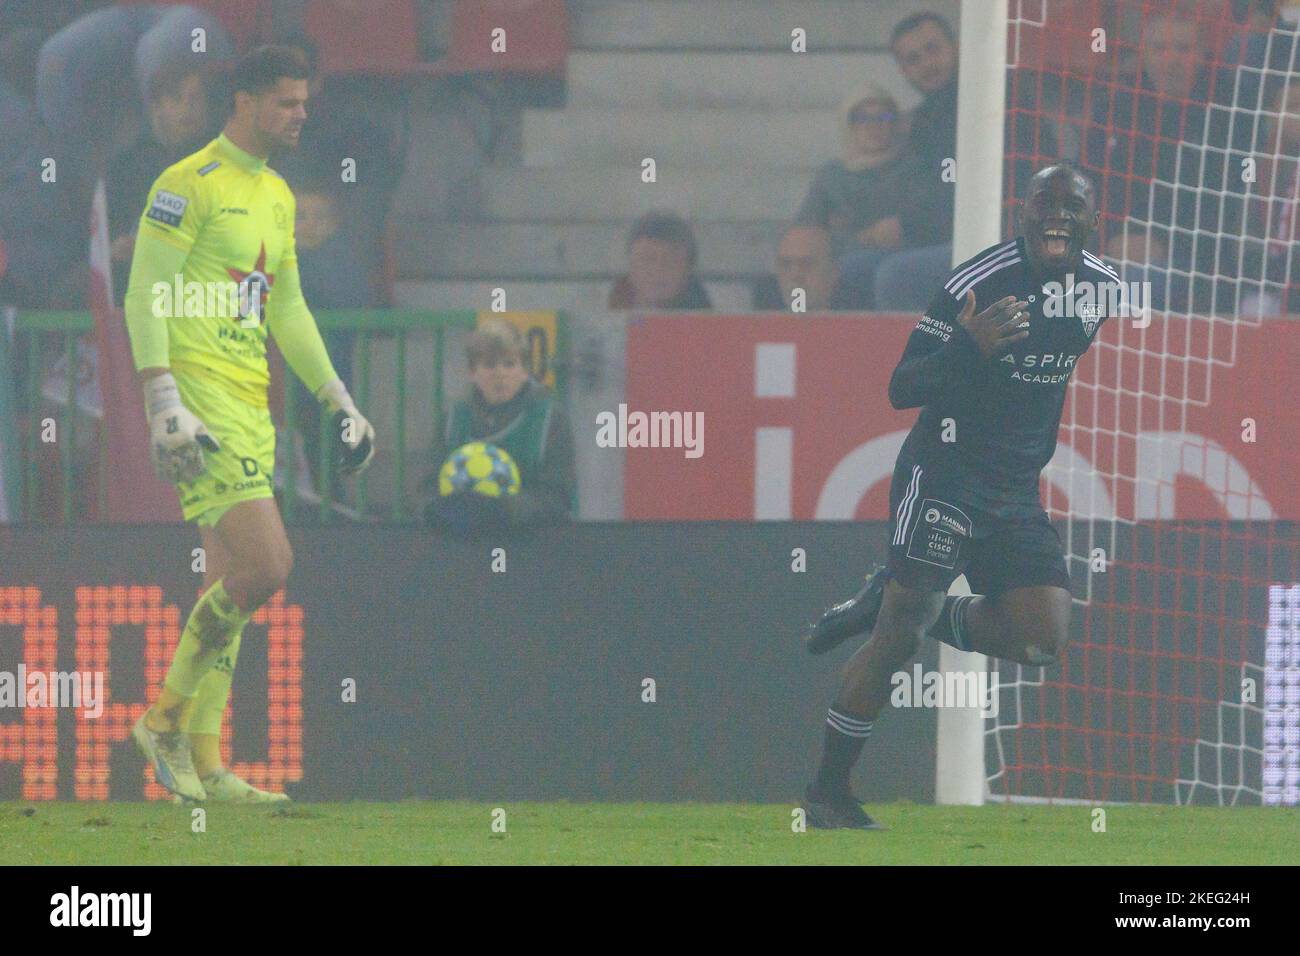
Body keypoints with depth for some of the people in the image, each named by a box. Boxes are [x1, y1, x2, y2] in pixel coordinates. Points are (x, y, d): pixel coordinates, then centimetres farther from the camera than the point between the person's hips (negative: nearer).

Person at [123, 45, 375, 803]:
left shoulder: (277, 195, 19)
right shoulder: (190, 185, -8)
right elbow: (146, 297, -13)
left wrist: (339, 401, 24)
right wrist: (164, 403, -21)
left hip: (251, 404, 9)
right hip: (201, 397, -9)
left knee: (230, 582, 7)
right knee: (265, 565, -17)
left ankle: (202, 764, 10)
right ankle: (167, 718, -4)